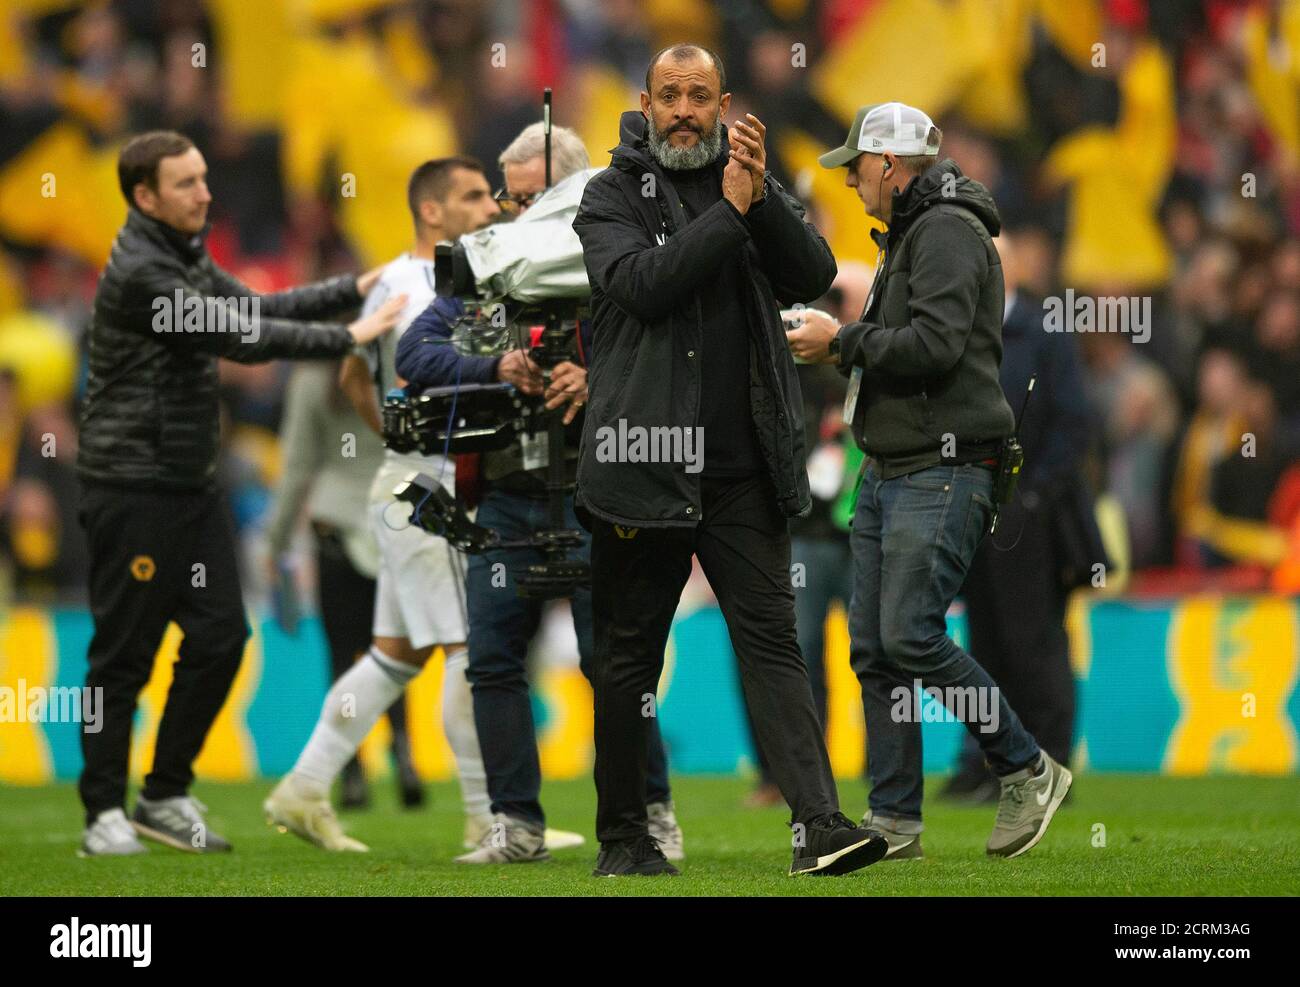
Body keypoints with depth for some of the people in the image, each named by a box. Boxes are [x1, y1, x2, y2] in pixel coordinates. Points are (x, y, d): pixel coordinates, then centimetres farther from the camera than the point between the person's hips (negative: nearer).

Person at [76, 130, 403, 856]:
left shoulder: (187, 258, 14)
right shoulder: (141, 273, -17)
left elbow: (256, 307, 14)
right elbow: (242, 337, -19)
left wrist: (354, 289, 4)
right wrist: (349, 338, -15)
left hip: (190, 483, 9)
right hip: (133, 489, -9)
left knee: (220, 635, 6)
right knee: (125, 652, -3)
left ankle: (167, 797, 15)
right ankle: (106, 814, 4)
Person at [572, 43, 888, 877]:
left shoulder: (752, 187, 11)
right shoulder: (613, 196, 2)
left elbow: (814, 276, -2)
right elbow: (641, 283, -16)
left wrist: (762, 197, -15)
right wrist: (728, 213, -17)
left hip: (741, 467, 2)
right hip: (640, 462, -2)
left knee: (772, 638, -6)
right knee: (630, 652, 7)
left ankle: (821, 825, -16)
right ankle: (623, 836, 17)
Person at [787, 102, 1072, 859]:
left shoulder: (948, 231, -11)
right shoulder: (908, 235, 22)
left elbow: (935, 343, -22)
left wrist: (844, 341, -12)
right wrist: (841, 345, 13)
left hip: (942, 474, -10)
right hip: (889, 473, 10)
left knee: (911, 636, -15)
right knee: (873, 647, 5)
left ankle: (1029, 773, -3)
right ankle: (895, 822, 7)